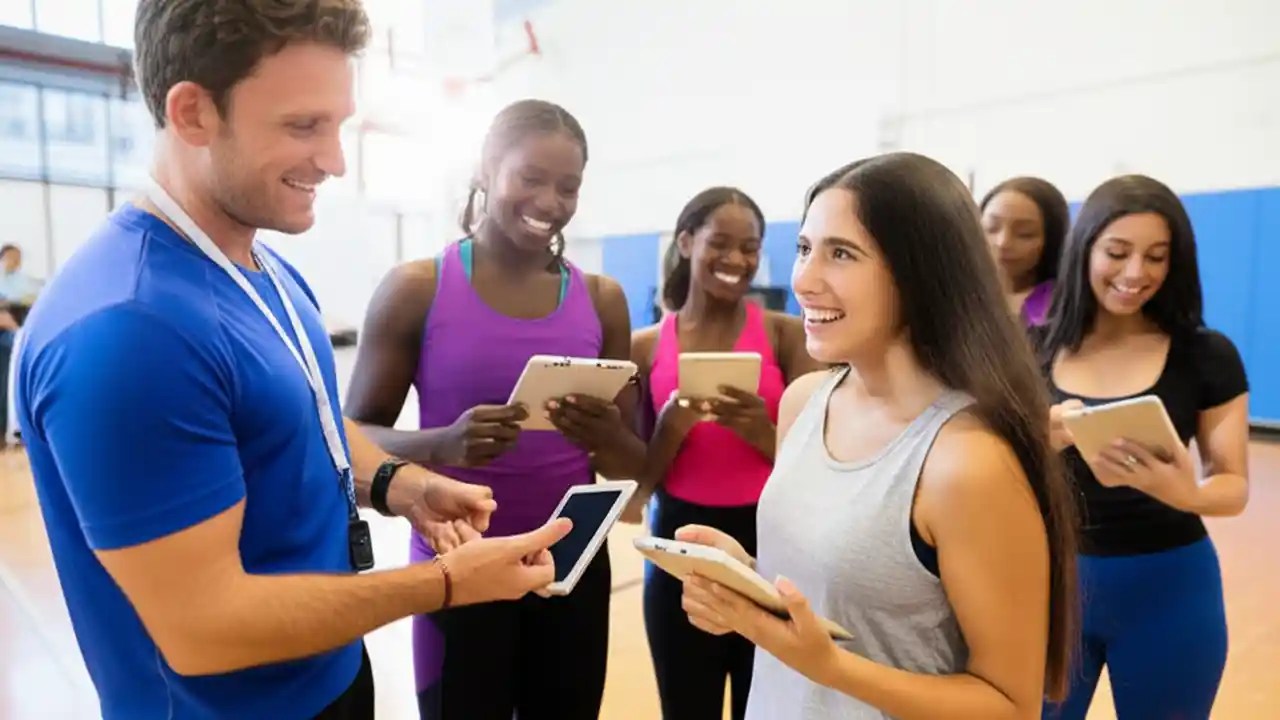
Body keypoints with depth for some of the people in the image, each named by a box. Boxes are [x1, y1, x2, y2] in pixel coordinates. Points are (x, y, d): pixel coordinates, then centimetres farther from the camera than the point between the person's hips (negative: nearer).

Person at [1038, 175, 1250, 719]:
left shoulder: (1207, 355, -5)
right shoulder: (1034, 348, -4)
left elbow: (1234, 485, -3)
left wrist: (1187, 493, -26)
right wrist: (1041, 441, -25)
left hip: (1167, 587, 0)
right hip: (1054, 578, 1)